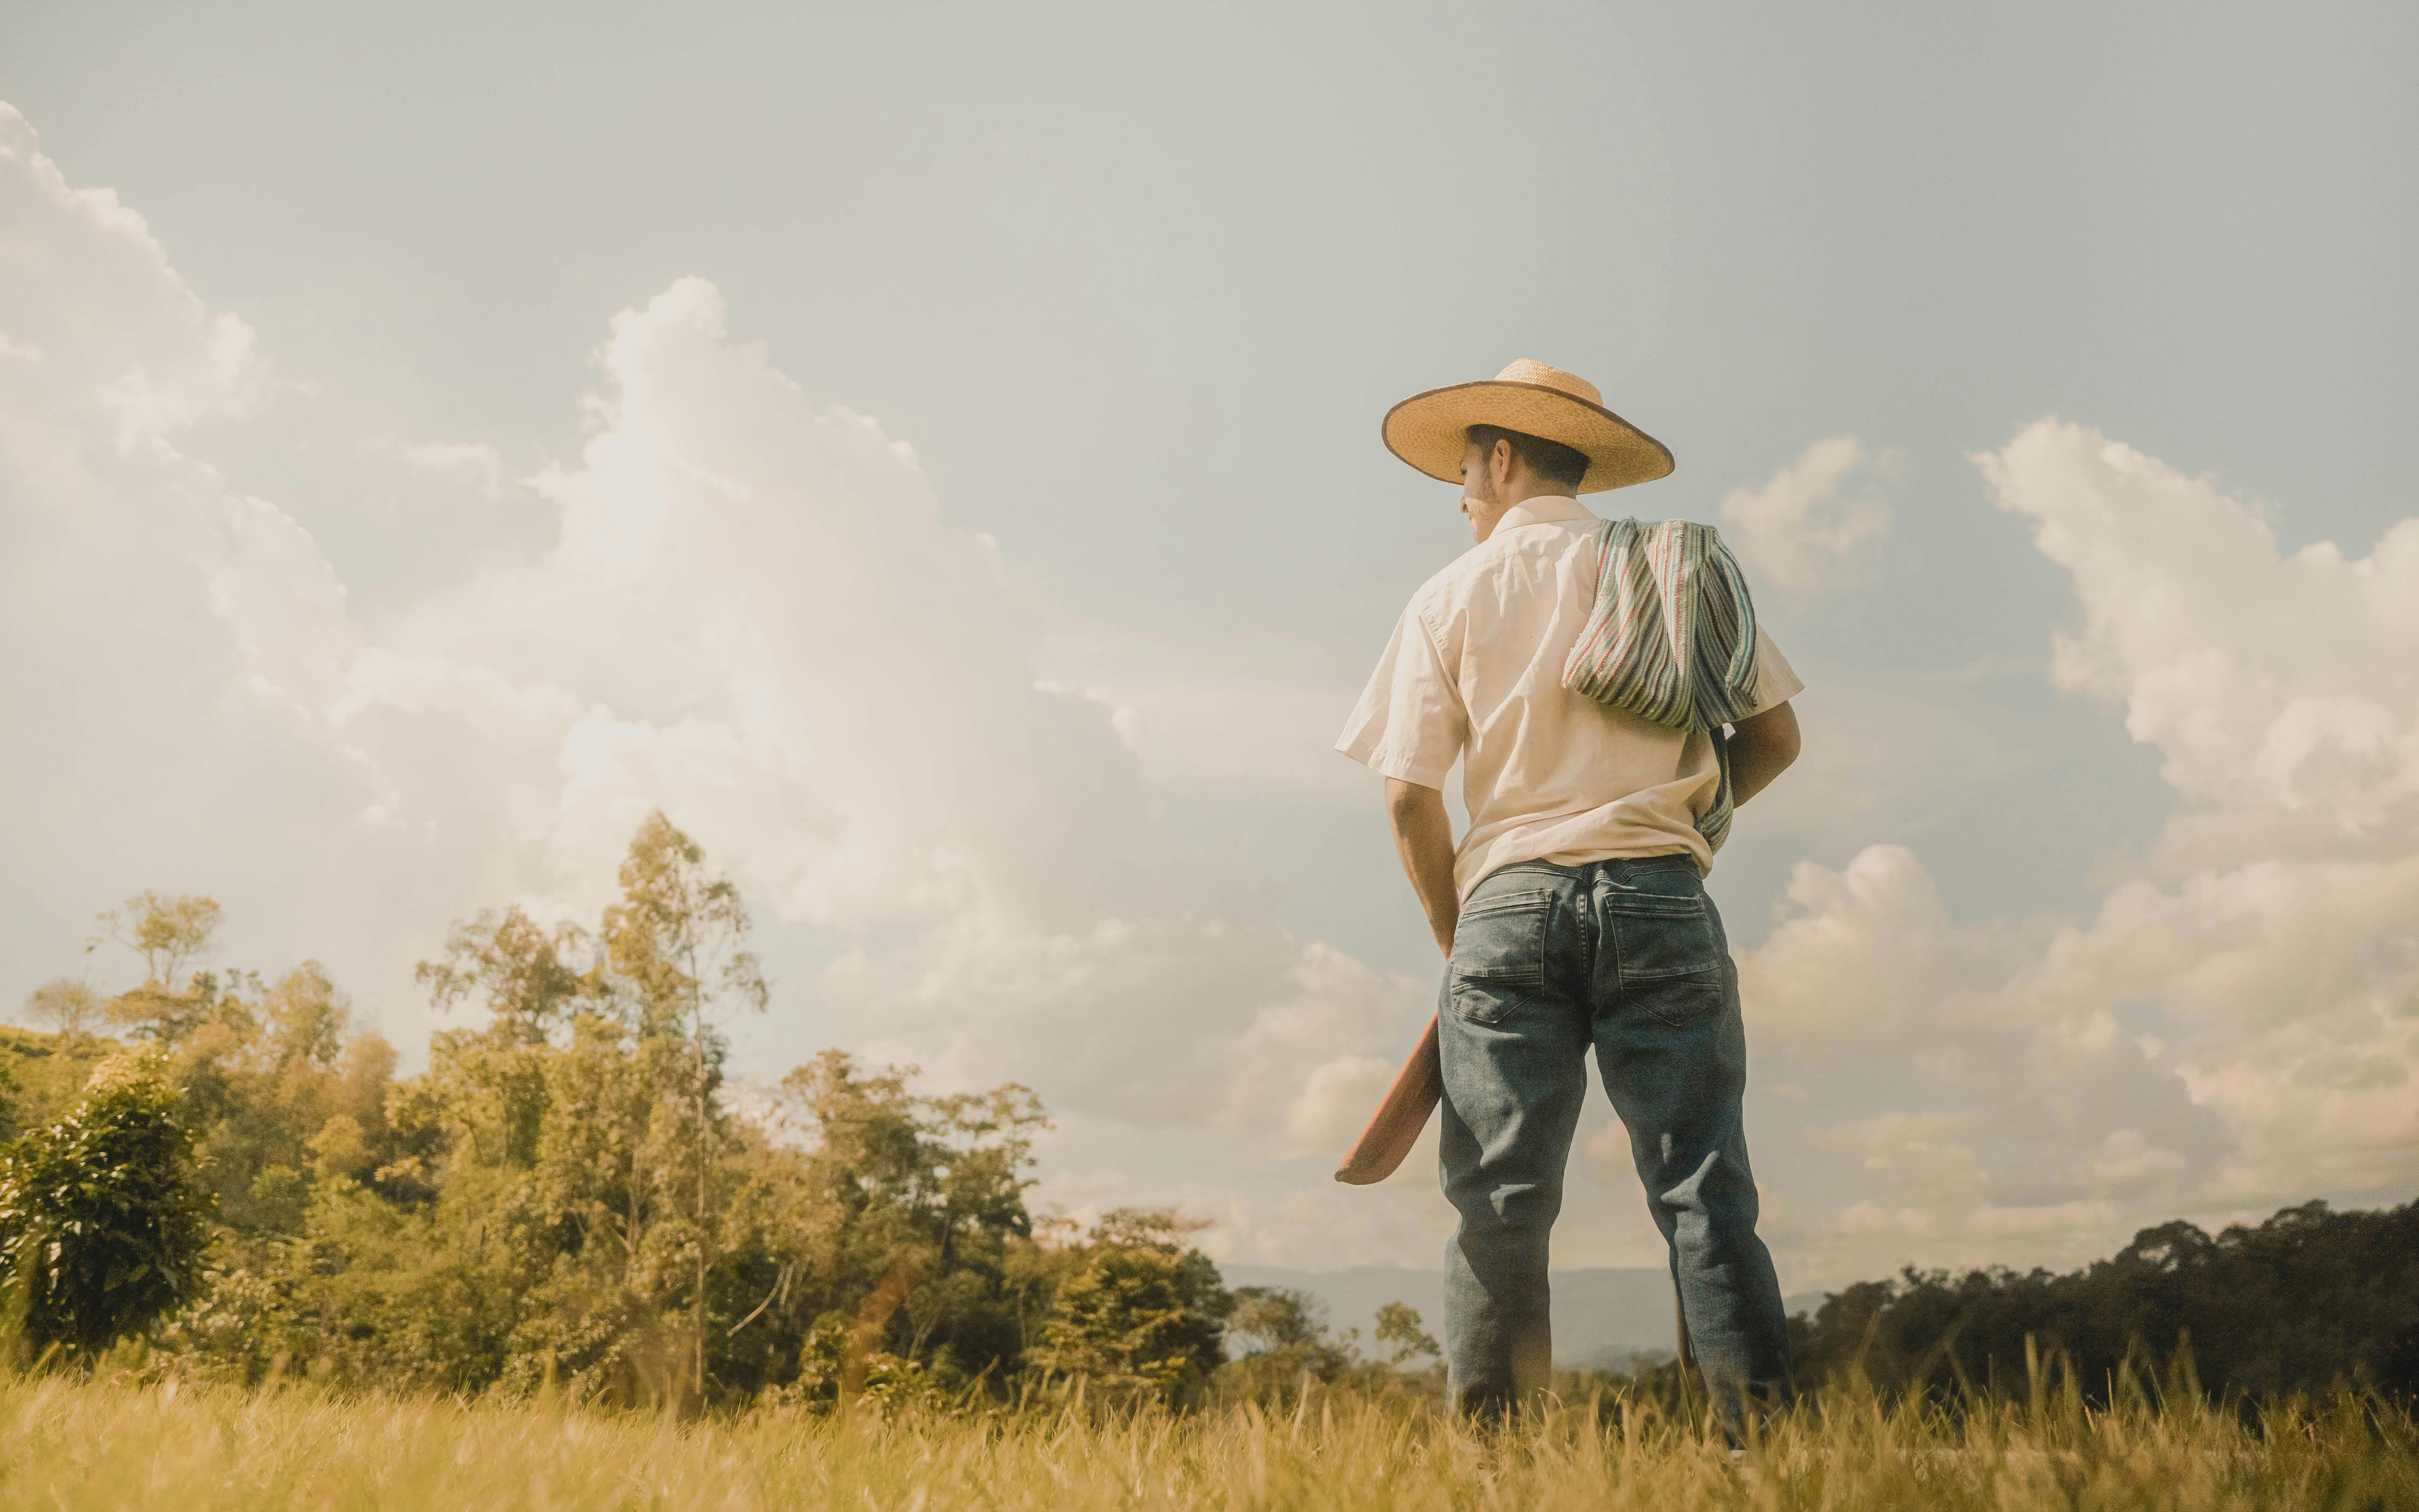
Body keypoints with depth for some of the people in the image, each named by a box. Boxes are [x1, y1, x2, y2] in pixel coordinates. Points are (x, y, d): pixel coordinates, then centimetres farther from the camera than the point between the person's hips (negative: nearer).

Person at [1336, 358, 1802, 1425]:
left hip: (1511, 902, -1)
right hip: (1660, 898, 1)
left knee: (1500, 1202, 2)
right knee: (1701, 1185, 1)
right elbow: (1774, 734, 11)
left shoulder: (1448, 598, 9)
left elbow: (1410, 798, 4)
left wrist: (1455, 937, 15)